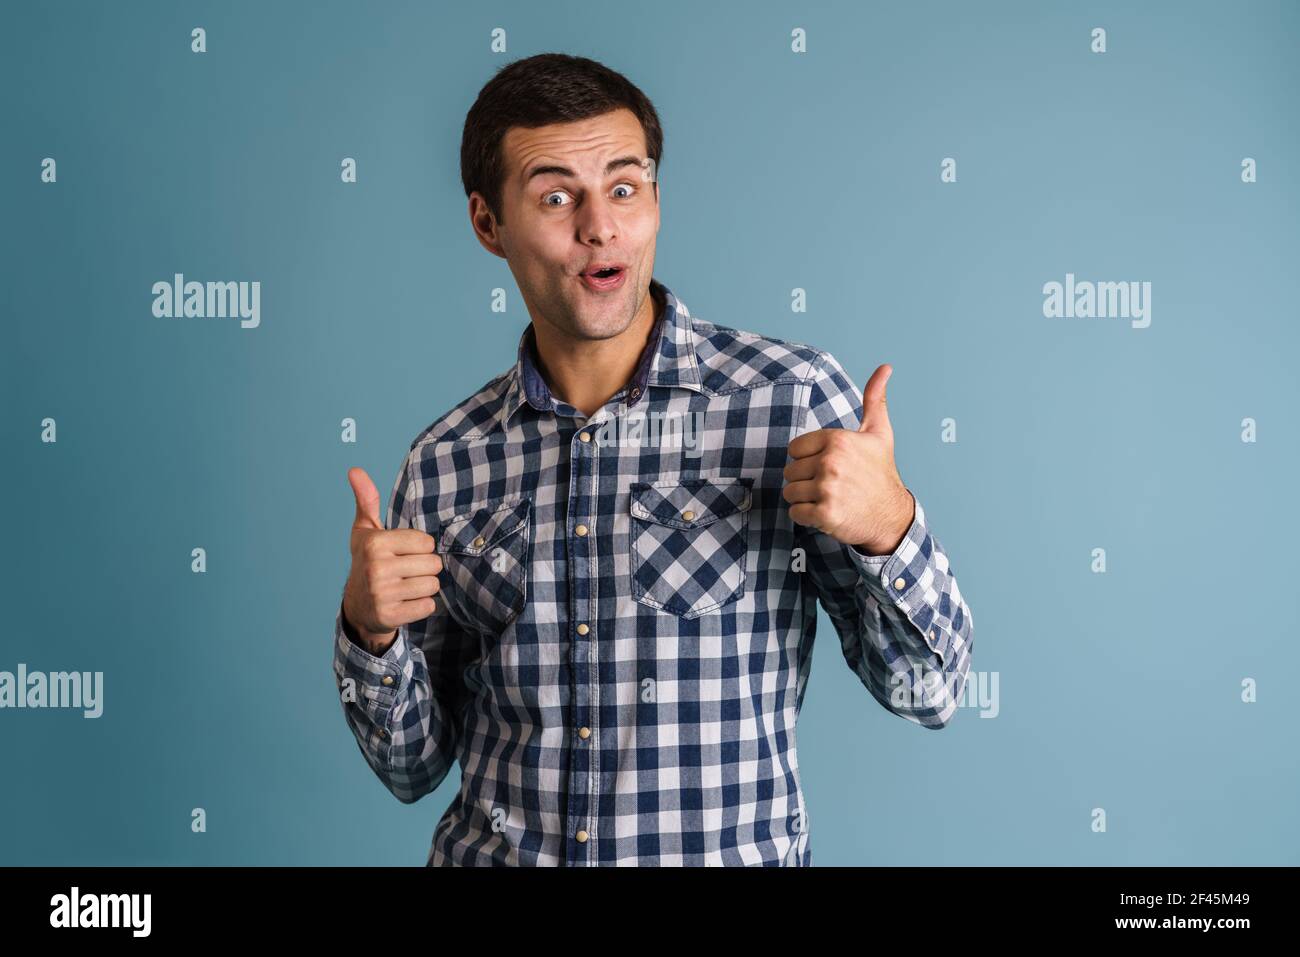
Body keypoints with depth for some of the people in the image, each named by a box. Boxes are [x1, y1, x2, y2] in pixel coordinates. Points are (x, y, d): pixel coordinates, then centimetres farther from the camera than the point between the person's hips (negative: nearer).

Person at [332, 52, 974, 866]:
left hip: (733, 853, -2)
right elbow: (416, 766, 3)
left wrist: (889, 528, -25)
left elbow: (927, 693, -8)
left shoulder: (795, 398, -12)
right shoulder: (444, 463, -4)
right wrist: (372, 631, -15)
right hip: (493, 853, 2)